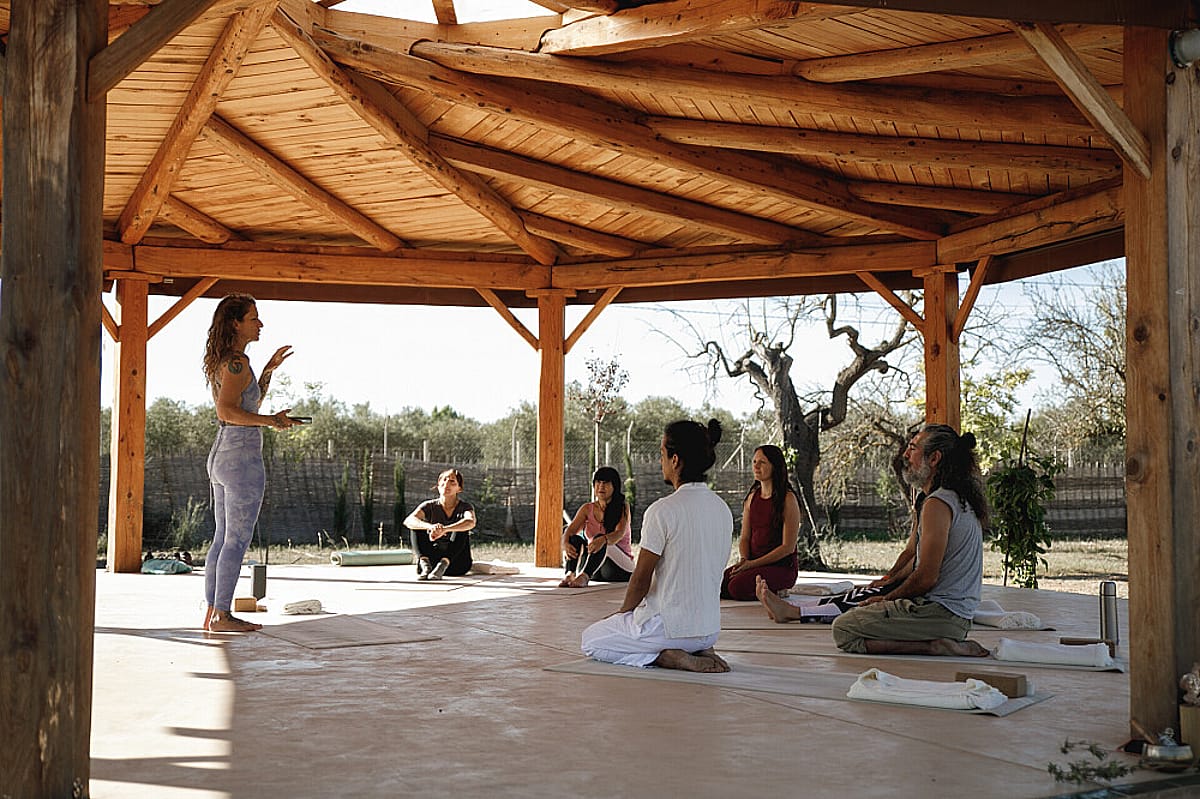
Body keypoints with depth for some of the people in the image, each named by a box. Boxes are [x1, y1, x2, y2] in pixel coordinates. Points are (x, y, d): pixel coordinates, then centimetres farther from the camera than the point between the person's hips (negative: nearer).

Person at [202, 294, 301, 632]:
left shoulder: (221, 362, 15)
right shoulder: (237, 361, -14)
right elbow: (226, 411, -24)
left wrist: (269, 370, 20)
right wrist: (272, 421, -20)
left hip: (221, 456, 10)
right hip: (242, 457, -10)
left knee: (223, 538, 12)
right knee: (237, 540, -3)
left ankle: (212, 613, 15)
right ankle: (222, 616, 1)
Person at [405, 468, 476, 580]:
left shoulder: (464, 507, -2)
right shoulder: (430, 506, 2)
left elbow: (470, 522, -29)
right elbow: (408, 521, -20)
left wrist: (444, 530, -47)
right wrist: (430, 527, -42)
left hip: (457, 565, -2)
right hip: (433, 558, 2)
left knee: (461, 529, -23)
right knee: (417, 526, -14)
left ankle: (443, 565, -41)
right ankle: (425, 565, -36)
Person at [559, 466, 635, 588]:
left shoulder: (622, 507, -2)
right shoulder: (587, 509, 9)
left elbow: (620, 533, -20)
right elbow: (570, 530, -6)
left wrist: (603, 539, -44)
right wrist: (565, 544, -31)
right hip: (595, 572, 4)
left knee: (599, 538, -33)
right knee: (574, 538, -20)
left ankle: (584, 576, -56)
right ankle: (570, 574, -45)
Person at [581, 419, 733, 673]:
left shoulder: (663, 511, -19)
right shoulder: (723, 509, 3)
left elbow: (641, 578, -14)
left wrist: (623, 612, 7)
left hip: (668, 625, -7)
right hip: (709, 629, 7)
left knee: (591, 640, 15)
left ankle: (665, 657, -6)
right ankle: (700, 651, 9)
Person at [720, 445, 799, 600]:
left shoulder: (788, 499, -9)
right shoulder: (752, 498, 12)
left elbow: (788, 547, -12)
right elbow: (745, 538, 13)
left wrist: (752, 564, -15)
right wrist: (743, 560, -9)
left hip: (782, 566, -6)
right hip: (753, 563, 6)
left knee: (738, 587, -29)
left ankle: (773, 592, -2)